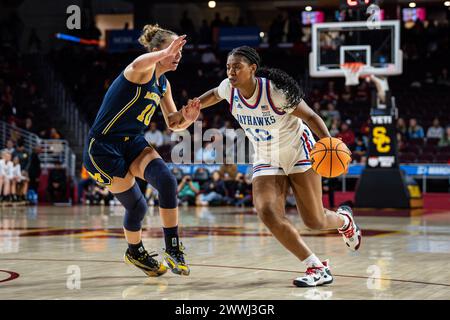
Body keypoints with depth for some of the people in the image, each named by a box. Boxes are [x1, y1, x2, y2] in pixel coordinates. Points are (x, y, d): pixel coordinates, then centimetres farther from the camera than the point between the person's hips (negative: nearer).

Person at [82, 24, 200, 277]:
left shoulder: (163, 84, 10)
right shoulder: (144, 72, -16)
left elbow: (174, 125, 15)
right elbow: (138, 65, -43)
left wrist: (188, 119, -8)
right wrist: (164, 53, -62)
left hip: (132, 143, 7)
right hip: (103, 147, -7)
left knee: (167, 180, -17)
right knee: (137, 206, -3)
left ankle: (173, 248, -9)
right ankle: (135, 252, 24)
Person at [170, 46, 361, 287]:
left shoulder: (275, 90, -26)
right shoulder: (229, 88, -11)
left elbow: (310, 116, -18)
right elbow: (214, 95, 14)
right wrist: (182, 113, 15)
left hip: (298, 152, -4)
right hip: (266, 159, 5)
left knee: (314, 221, -4)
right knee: (267, 213, -21)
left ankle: (344, 220, 36)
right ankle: (317, 268, -13)